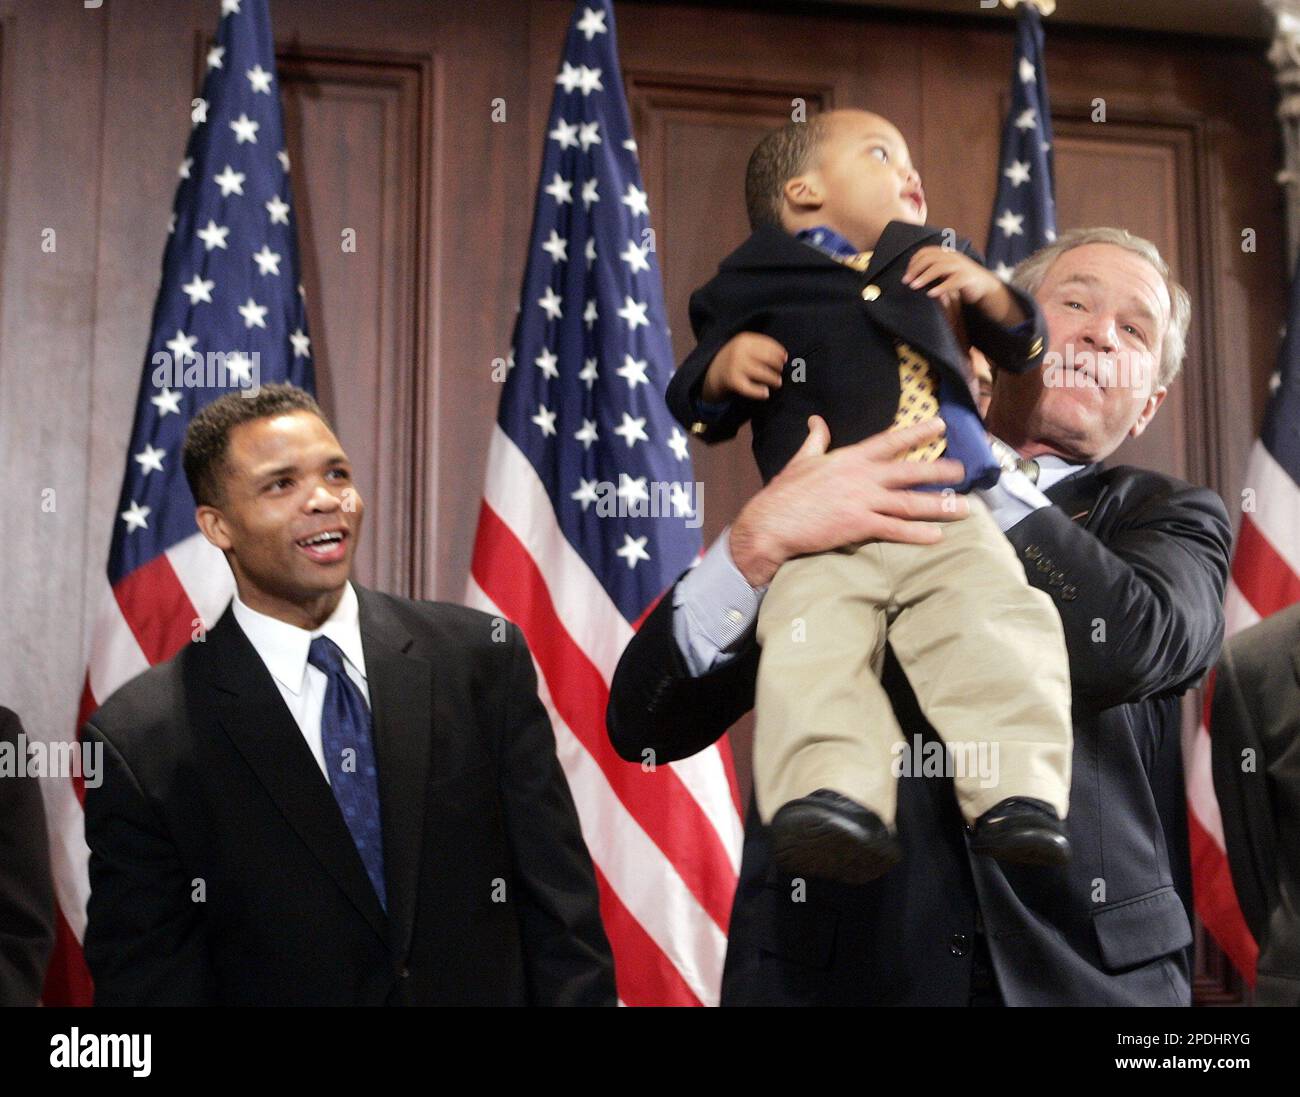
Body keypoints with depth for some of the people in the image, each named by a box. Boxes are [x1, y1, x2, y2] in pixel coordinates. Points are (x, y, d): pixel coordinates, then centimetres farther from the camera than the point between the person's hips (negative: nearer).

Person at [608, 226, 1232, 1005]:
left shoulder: (1172, 518, 7)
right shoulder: (827, 512, 4)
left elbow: (1138, 645, -18)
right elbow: (644, 726, -5)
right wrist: (757, 542, -22)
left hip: (1085, 968, 1)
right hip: (832, 967, 0)